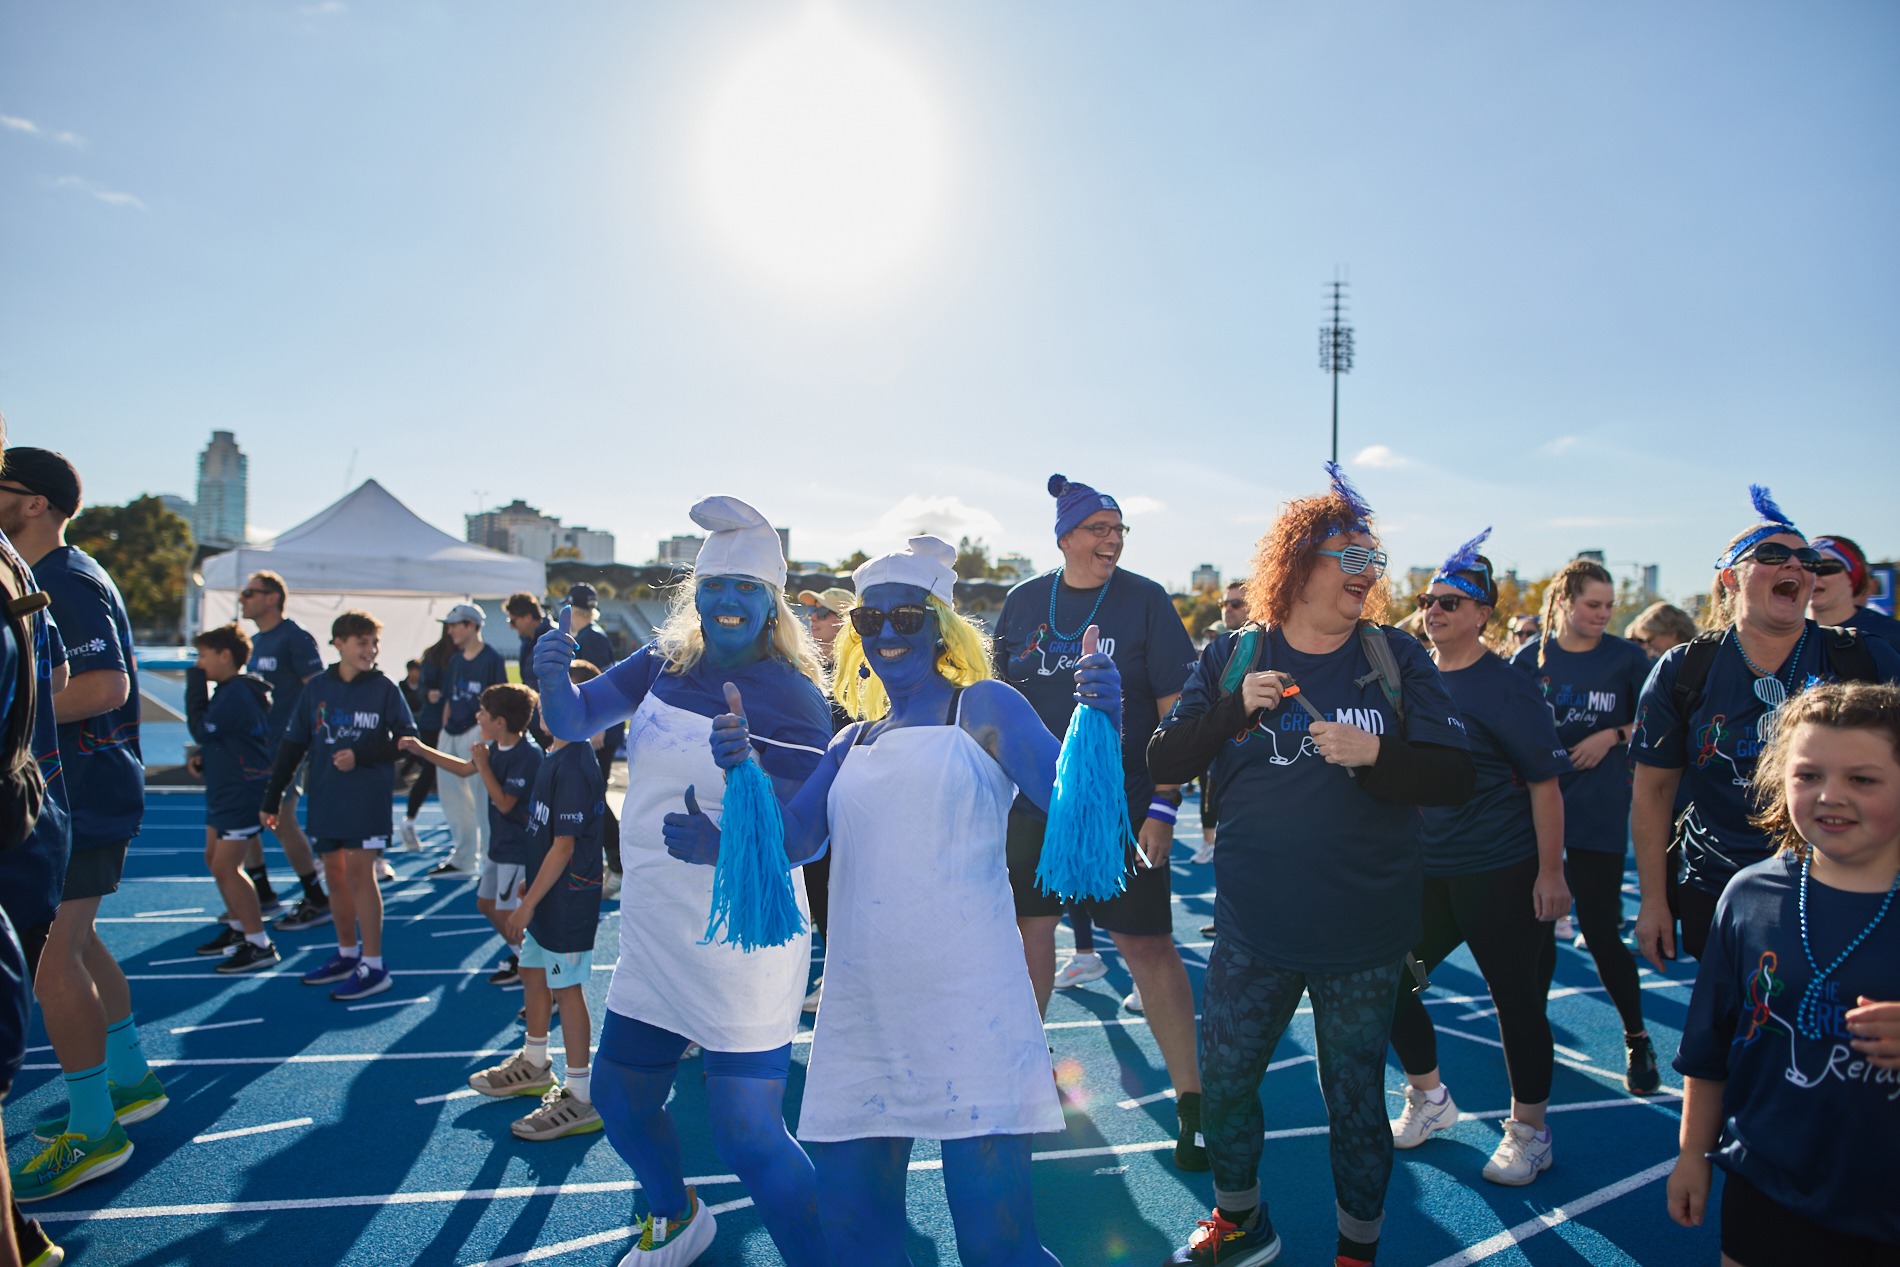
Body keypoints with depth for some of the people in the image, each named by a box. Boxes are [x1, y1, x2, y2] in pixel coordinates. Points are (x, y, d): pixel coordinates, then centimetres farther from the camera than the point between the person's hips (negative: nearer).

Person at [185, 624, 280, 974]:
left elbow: (202, 730, -23)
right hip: (225, 790, 11)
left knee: (226, 867, -10)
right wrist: (203, 757, 3)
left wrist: (195, 684, -16)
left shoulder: (236, 694, -20)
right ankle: (238, 928, 33)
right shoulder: (230, 690, 13)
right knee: (215, 860, 19)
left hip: (243, 794, -11)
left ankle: (260, 945, -6)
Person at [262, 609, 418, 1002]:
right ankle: (347, 954, 26)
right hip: (325, 799, 4)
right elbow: (293, 744, 9)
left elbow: (406, 741, -3)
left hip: (369, 799, -4)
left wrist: (361, 756, -15)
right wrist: (272, 797, 8)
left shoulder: (385, 689, -4)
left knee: (359, 873, -7)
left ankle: (373, 966, -1)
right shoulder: (317, 687, 5)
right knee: (335, 874, 11)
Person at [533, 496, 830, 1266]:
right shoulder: (663, 665, 3)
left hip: (744, 937, -6)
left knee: (746, 1133, -8)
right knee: (619, 1098, 20)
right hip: (654, 933, 7)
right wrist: (553, 674, -20)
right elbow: (571, 724, 1)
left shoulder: (794, 698, -13)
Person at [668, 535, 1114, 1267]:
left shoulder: (982, 707, 2)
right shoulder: (852, 744, 17)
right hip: (861, 1019, 6)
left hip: (968, 1012, -5)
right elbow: (791, 840, 10)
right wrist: (743, 771, -7)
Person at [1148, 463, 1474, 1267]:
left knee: (1357, 1095, 13)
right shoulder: (1232, 657, -1)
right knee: (1222, 1082, 13)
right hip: (1253, 929, 1)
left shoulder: (1397, 659, -2)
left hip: (1365, 933, -1)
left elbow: (1455, 778, -7)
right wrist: (1235, 709, -19)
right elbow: (1164, 763, -5)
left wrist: (1376, 755, -24)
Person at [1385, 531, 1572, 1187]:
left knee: (1516, 997, 5)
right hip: (1424, 868, 6)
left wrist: (1550, 871, -13)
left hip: (1500, 873, -6)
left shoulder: (1506, 689, -11)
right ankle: (1428, 1098, 29)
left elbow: (1545, 781, -11)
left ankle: (1528, 1129, 25)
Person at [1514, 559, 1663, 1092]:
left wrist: (1613, 735, -10)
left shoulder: (1626, 657, -1)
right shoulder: (1530, 659, 1)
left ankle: (1637, 1038, 22)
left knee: (1601, 931, 1)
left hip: (1600, 813, -1)